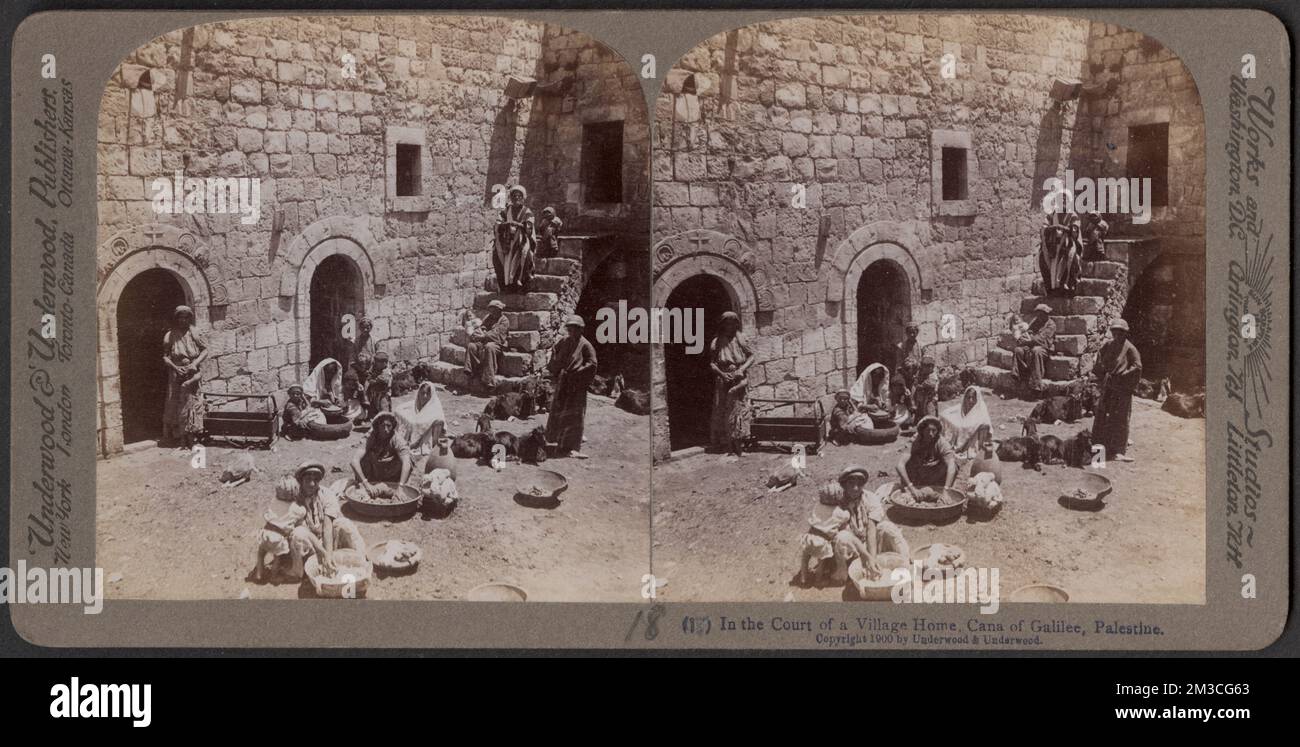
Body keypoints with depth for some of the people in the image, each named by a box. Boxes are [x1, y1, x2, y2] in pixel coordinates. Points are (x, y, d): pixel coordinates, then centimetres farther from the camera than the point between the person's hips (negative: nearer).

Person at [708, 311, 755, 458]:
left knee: (739, 411, -4)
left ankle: (739, 446, -1)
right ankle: (725, 445, 5)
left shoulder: (741, 339, 4)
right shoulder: (717, 342, 3)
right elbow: (712, 363, 2)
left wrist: (742, 369, -13)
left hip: (739, 381, 0)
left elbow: (751, 356, 2)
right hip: (723, 382, 0)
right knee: (723, 413, -1)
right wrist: (721, 373, -15)